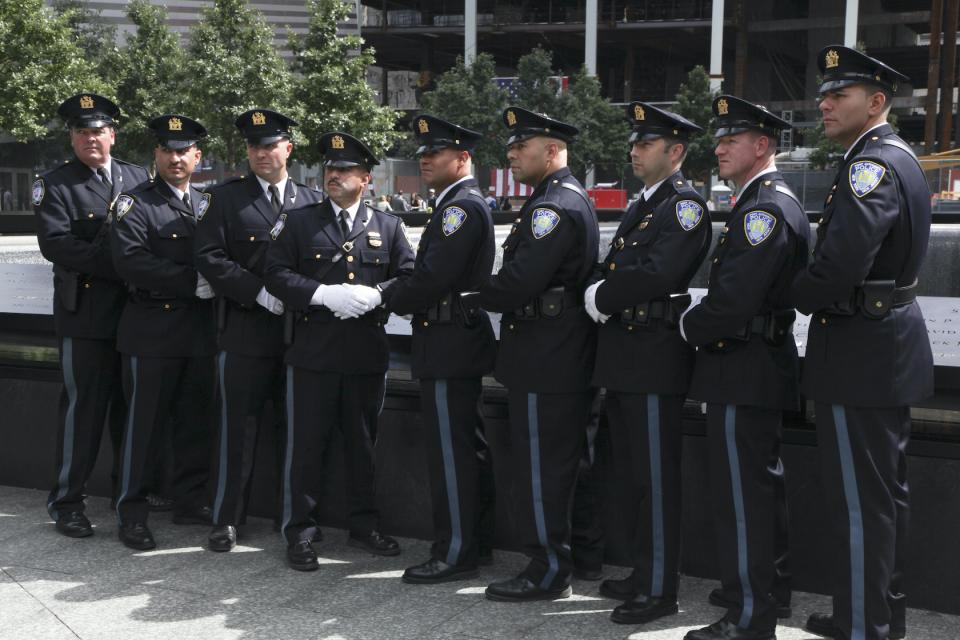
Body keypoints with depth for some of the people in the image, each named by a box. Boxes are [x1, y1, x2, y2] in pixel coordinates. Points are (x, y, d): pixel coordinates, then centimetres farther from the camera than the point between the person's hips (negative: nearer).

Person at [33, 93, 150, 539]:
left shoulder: (139, 179, 11)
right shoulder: (55, 184, 0)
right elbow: (54, 243, -13)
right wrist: (116, 263, -19)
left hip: (136, 311, 4)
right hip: (85, 314, -4)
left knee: (130, 406, 12)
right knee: (82, 406, -1)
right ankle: (66, 500, 11)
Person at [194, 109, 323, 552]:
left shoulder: (313, 201, 12)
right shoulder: (225, 198, 4)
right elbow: (209, 258, -6)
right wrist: (260, 293, -14)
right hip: (245, 331, -3)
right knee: (238, 426, 0)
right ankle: (226, 519, 10)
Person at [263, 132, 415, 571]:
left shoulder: (388, 226, 10)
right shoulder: (298, 222, 5)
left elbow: (410, 278, 5)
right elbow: (276, 274, -4)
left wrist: (375, 295, -14)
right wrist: (325, 295, -17)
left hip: (368, 354, 2)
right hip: (313, 353, -2)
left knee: (364, 444, 12)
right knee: (305, 444, 2)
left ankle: (364, 525, 26)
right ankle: (299, 533, 13)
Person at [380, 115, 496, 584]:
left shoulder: (462, 207, -14)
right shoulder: (458, 205, 19)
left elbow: (432, 279, -22)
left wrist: (385, 298, -8)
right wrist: (396, 296, 4)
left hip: (450, 349, -10)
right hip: (454, 347, 10)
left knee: (451, 455, -5)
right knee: (458, 452, 14)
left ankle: (455, 554, 3)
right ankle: (461, 545, 23)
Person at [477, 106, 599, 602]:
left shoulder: (554, 206, -17)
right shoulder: (569, 199, 17)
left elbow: (518, 283, -24)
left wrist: (470, 292, -9)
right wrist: (491, 292, 7)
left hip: (545, 363, -11)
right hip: (560, 357, 11)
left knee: (540, 467, -2)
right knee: (557, 464, 16)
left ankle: (549, 572, 7)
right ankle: (553, 561, 27)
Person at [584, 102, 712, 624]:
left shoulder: (685, 204, -10)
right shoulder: (641, 206, 20)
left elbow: (656, 273, -22)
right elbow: (611, 269, 18)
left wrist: (602, 296, -10)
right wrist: (600, 295, -3)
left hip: (656, 355, -9)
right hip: (622, 356, 9)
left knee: (656, 479, -3)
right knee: (632, 474, 15)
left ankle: (659, 589, 6)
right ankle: (644, 572, 27)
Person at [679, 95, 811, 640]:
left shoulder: (766, 208, -17)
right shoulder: (772, 202, 17)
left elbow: (734, 300, -24)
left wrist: (690, 326, -8)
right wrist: (702, 324, 9)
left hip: (744, 373, -11)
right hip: (759, 369, 11)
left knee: (743, 497, -4)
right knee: (759, 489, 19)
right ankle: (766, 591, 32)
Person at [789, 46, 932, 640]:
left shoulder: (871, 164, -18)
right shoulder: (899, 158, 15)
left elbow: (841, 262, -29)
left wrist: (798, 296, -10)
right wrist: (819, 293, 5)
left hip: (859, 350, -10)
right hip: (891, 343, 11)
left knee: (860, 500, -2)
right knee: (886, 490, 18)